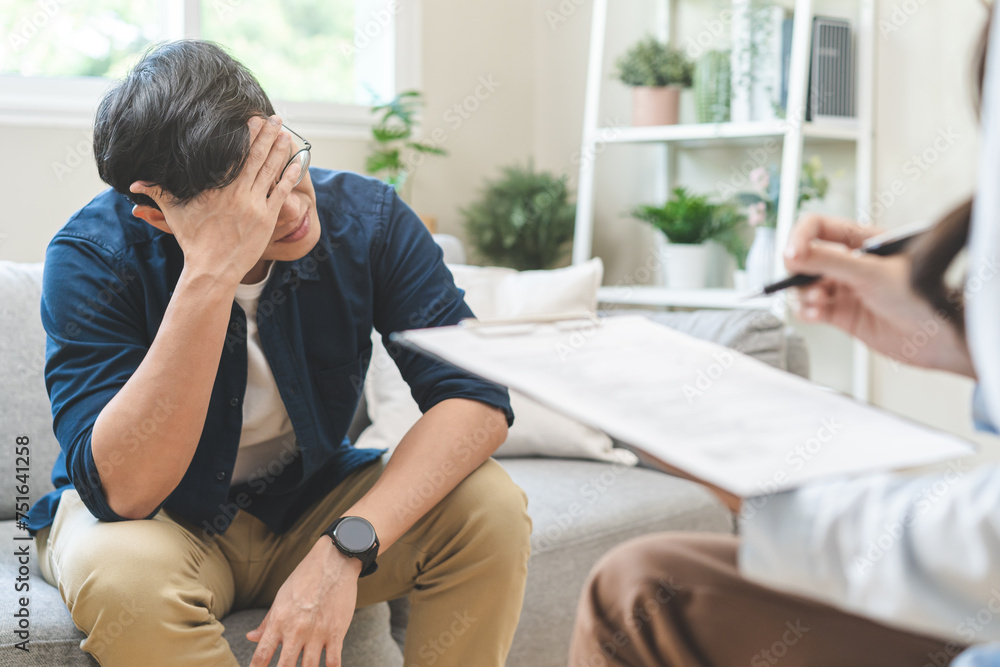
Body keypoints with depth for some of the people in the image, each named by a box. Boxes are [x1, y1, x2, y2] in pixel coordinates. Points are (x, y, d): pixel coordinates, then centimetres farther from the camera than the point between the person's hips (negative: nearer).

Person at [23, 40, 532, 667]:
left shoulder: (367, 217, -17)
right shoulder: (92, 257, -24)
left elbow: (479, 397, -22)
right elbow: (122, 492, -34)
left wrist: (346, 546, -36)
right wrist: (210, 274, -43)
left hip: (312, 503, 3)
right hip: (163, 523, -2)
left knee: (491, 508, -21)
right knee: (121, 570, -36)